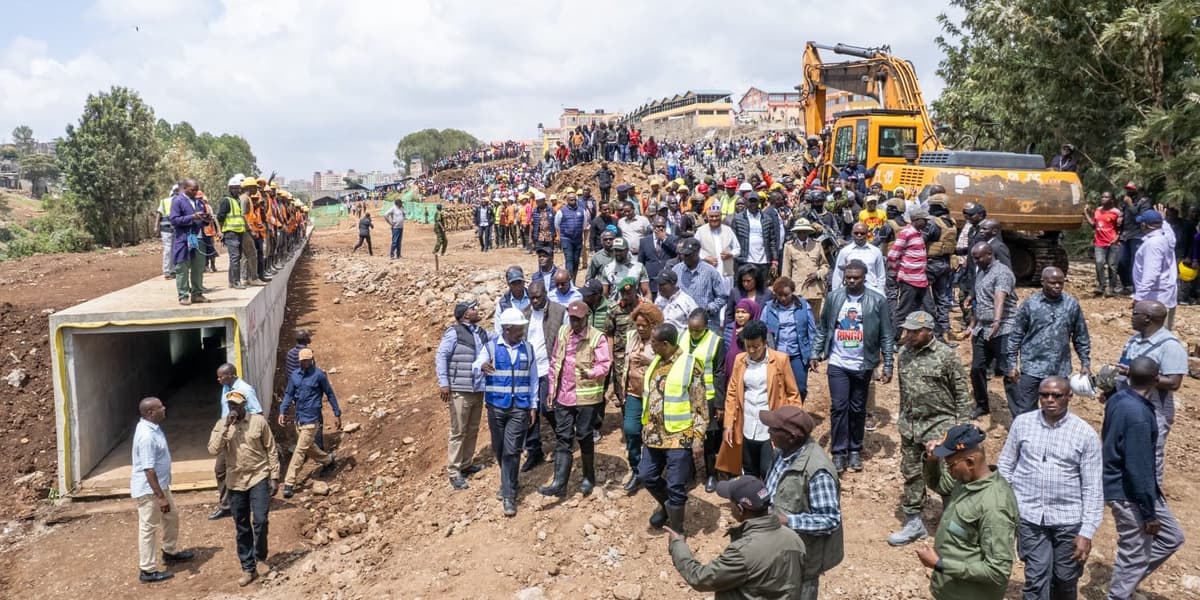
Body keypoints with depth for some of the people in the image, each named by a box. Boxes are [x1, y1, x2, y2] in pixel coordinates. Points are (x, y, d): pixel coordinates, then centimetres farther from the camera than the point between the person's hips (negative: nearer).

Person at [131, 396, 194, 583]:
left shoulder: (152, 427, 4)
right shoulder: (147, 435, -28)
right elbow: (148, 469, -29)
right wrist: (160, 497, -26)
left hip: (160, 484, 10)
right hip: (149, 489, -10)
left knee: (172, 516, 24)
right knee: (149, 528, 1)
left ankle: (170, 552, 42)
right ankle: (147, 571, 13)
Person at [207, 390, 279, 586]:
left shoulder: (259, 421, -6)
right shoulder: (221, 424, 0)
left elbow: (271, 450, -1)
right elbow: (213, 450, -14)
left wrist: (274, 477, -4)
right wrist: (226, 427, -20)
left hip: (259, 478, -2)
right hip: (236, 482, 3)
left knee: (260, 521, -12)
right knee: (242, 528, 9)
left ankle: (260, 558, 12)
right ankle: (248, 569, 21)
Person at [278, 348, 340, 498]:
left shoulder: (319, 375, -9)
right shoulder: (295, 376, 5)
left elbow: (330, 394, -3)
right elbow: (288, 394, 9)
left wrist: (337, 414, -1)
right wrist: (282, 411, -5)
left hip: (311, 419, -6)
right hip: (299, 417, 6)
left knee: (300, 450, -8)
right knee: (309, 447, 20)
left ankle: (289, 483, -6)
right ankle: (328, 460, 44)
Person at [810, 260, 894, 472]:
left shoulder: (877, 301, -6)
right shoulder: (833, 297, -1)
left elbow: (887, 336, -4)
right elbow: (822, 328, 6)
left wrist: (888, 366, -6)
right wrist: (815, 354, 1)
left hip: (863, 365, 0)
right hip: (837, 364, 0)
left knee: (858, 409, 11)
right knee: (839, 407, -2)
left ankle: (855, 450, 25)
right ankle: (839, 451, 9)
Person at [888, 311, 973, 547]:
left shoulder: (945, 355, -13)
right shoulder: (904, 353, 4)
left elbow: (961, 392, -7)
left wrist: (962, 424, -10)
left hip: (939, 424, -6)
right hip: (910, 424, 6)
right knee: (911, 473, 13)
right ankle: (913, 522, 25)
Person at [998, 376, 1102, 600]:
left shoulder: (1085, 433, -7)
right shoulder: (1022, 423, -2)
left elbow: (1093, 488, -5)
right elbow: (1006, 466, 7)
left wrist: (1087, 531, -9)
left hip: (1068, 519, 0)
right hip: (1029, 516, 0)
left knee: (1065, 579, 14)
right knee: (1036, 579, -2)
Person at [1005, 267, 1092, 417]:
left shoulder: (1072, 304, 1)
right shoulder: (1029, 304, -5)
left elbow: (1081, 337, 10)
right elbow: (1015, 336, -1)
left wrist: (1085, 363, 8)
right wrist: (1012, 365, -4)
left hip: (1060, 370, 2)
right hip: (1032, 369, -2)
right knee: (1024, 411, 0)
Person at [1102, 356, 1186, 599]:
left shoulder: (1118, 399, 0)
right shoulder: (1138, 415, -28)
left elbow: (1110, 441, 14)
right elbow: (1138, 469, -25)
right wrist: (1149, 514, -16)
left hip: (1122, 485, 9)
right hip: (1129, 493, -9)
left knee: (1172, 537, 19)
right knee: (1135, 555, 5)